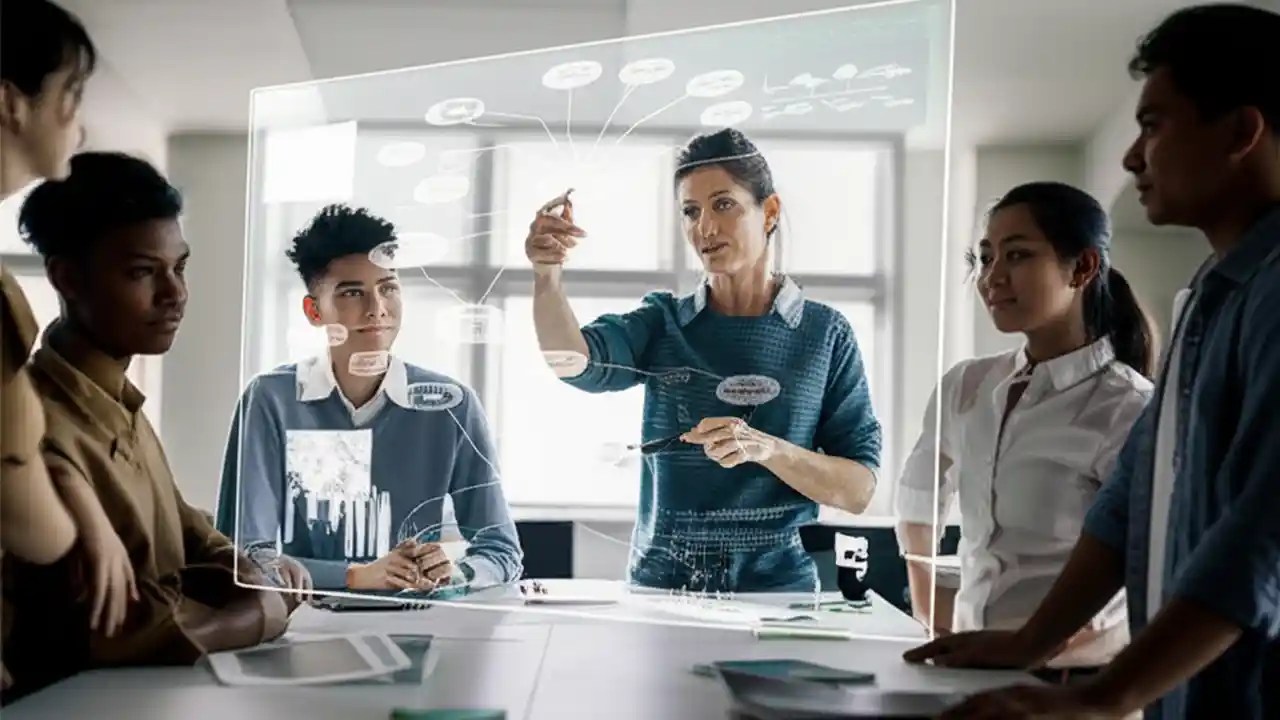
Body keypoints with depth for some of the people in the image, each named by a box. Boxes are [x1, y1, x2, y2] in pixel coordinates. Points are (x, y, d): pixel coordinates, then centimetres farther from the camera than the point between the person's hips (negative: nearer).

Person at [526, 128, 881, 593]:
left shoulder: (824, 333, 4)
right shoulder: (662, 323, 8)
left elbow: (859, 489, 0)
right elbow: (575, 363, -12)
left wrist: (767, 449, -16)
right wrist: (547, 275, -29)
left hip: (777, 587, -1)